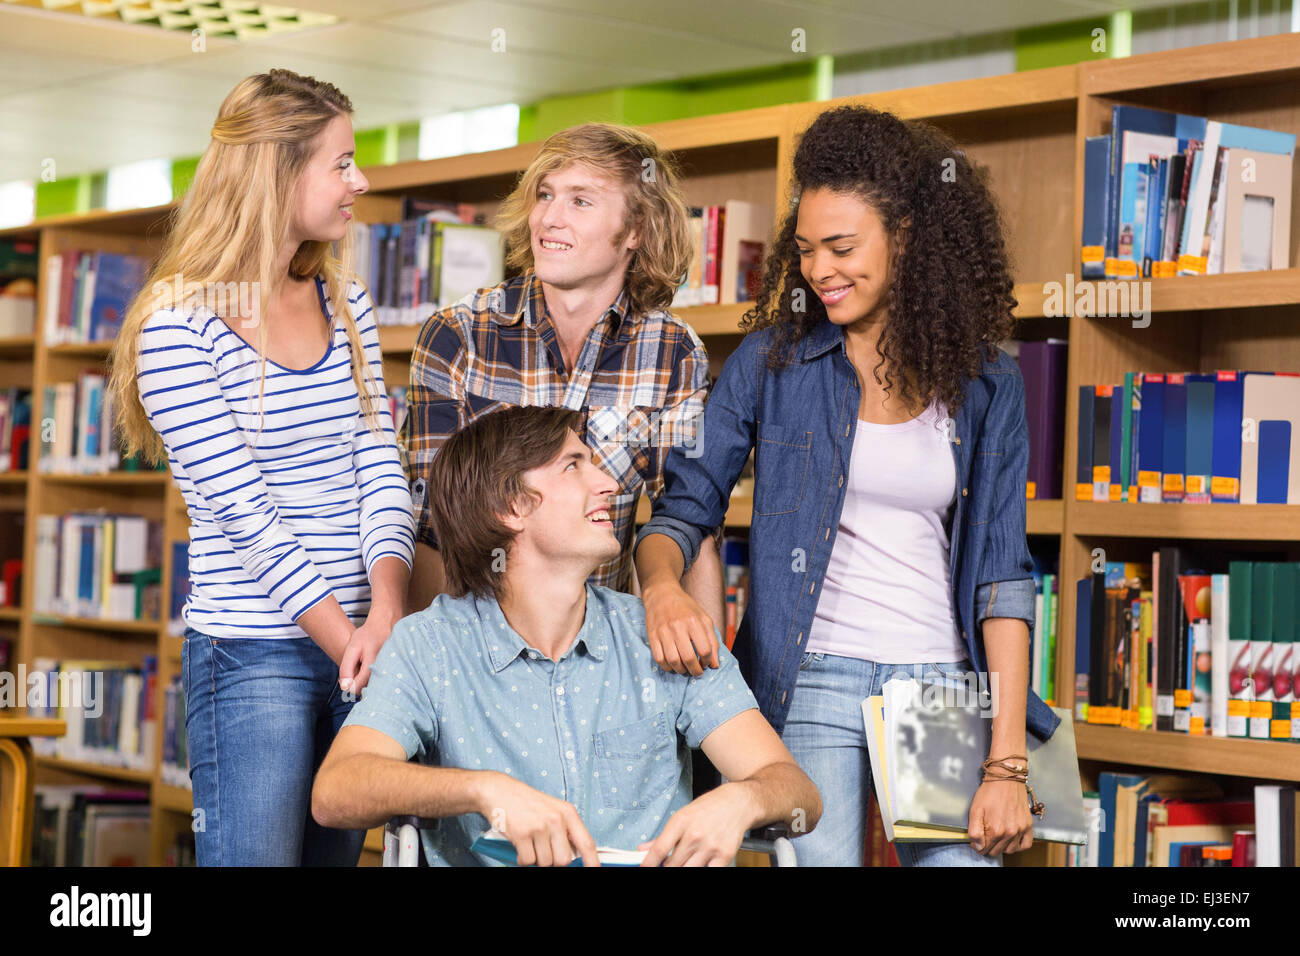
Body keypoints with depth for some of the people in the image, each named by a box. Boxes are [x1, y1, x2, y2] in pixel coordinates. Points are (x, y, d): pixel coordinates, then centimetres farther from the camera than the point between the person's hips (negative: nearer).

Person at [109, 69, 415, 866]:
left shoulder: (347, 304, 10)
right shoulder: (178, 328, -9)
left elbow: (380, 468, 4)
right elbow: (247, 514, -13)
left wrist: (386, 615, -12)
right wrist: (350, 639, -16)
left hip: (362, 643, 6)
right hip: (252, 652, -6)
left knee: (338, 851, 12)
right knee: (257, 853, -2)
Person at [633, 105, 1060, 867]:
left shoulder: (985, 386, 5)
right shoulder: (772, 362, 3)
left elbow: (1001, 574, 2)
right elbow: (684, 506, 4)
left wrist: (1008, 763, -6)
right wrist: (662, 587, -20)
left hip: (947, 688, 1)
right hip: (813, 684, -1)